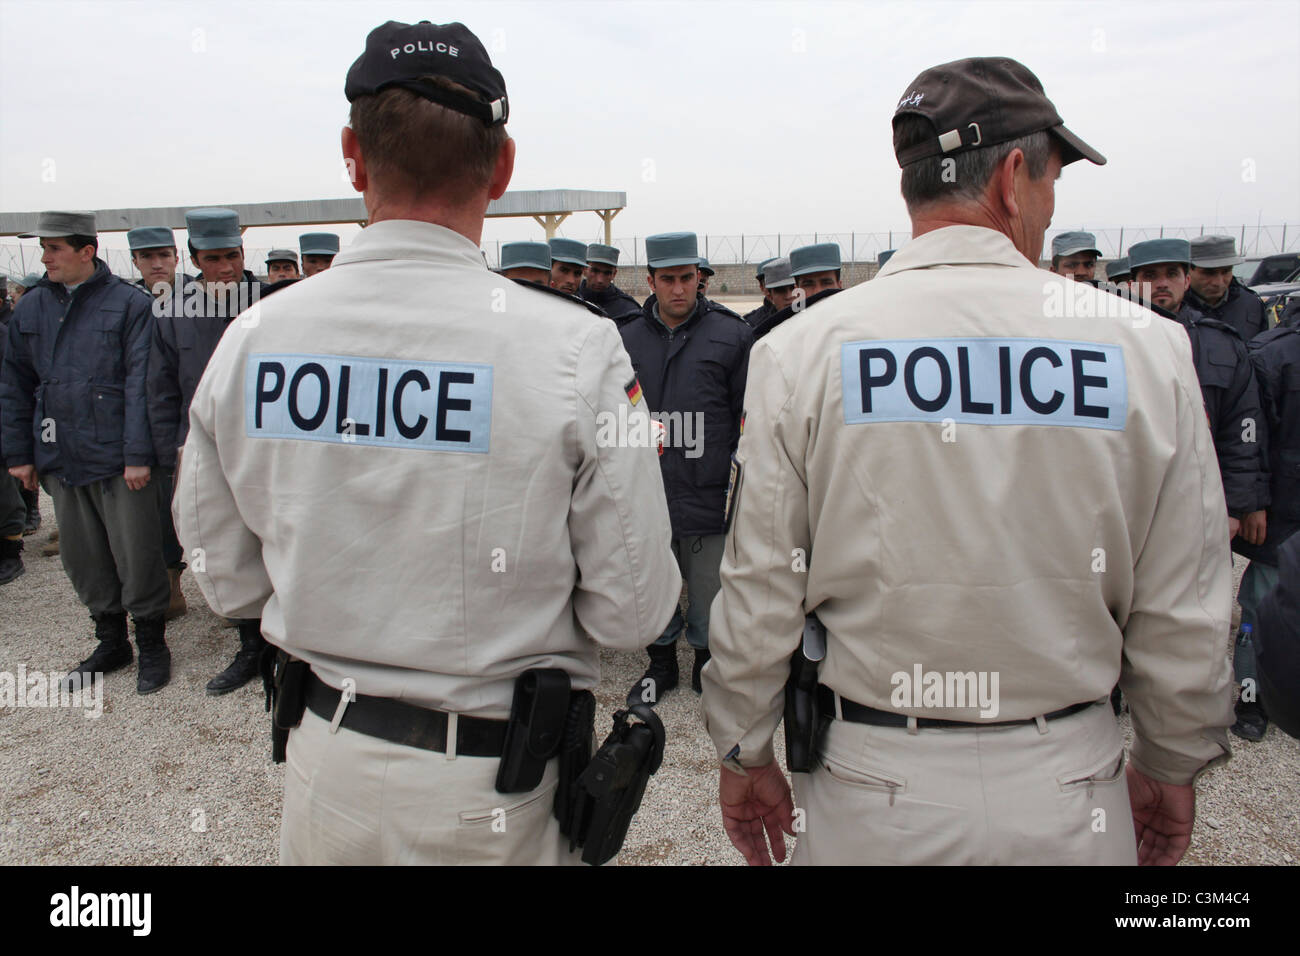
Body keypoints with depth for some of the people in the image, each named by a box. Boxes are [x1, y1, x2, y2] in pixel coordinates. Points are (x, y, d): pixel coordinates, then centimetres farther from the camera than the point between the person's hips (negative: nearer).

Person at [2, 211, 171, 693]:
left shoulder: (129, 303, -6)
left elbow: (140, 383, -10)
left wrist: (138, 454, -14)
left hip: (118, 457, -5)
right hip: (60, 458, 5)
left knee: (136, 555, 1)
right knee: (84, 559, 13)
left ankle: (152, 644, 17)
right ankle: (111, 641, 28)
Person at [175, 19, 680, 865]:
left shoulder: (249, 341, -9)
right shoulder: (579, 348, -21)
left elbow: (229, 582, 2)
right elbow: (633, 612, -16)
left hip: (327, 761, 4)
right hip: (490, 794, -3)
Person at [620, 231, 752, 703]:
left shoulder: (730, 336, 0)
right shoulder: (629, 339, 7)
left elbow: (747, 416, 2)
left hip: (706, 491, -2)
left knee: (708, 588, 8)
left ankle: (707, 660, 32)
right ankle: (660, 663, 34)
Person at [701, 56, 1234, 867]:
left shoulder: (802, 351, -11)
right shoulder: (1144, 347, -8)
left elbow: (759, 594, -8)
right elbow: (1184, 613, -3)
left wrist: (744, 754, 7)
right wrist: (1170, 767, 14)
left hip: (873, 798, 0)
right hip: (1069, 799, 1)